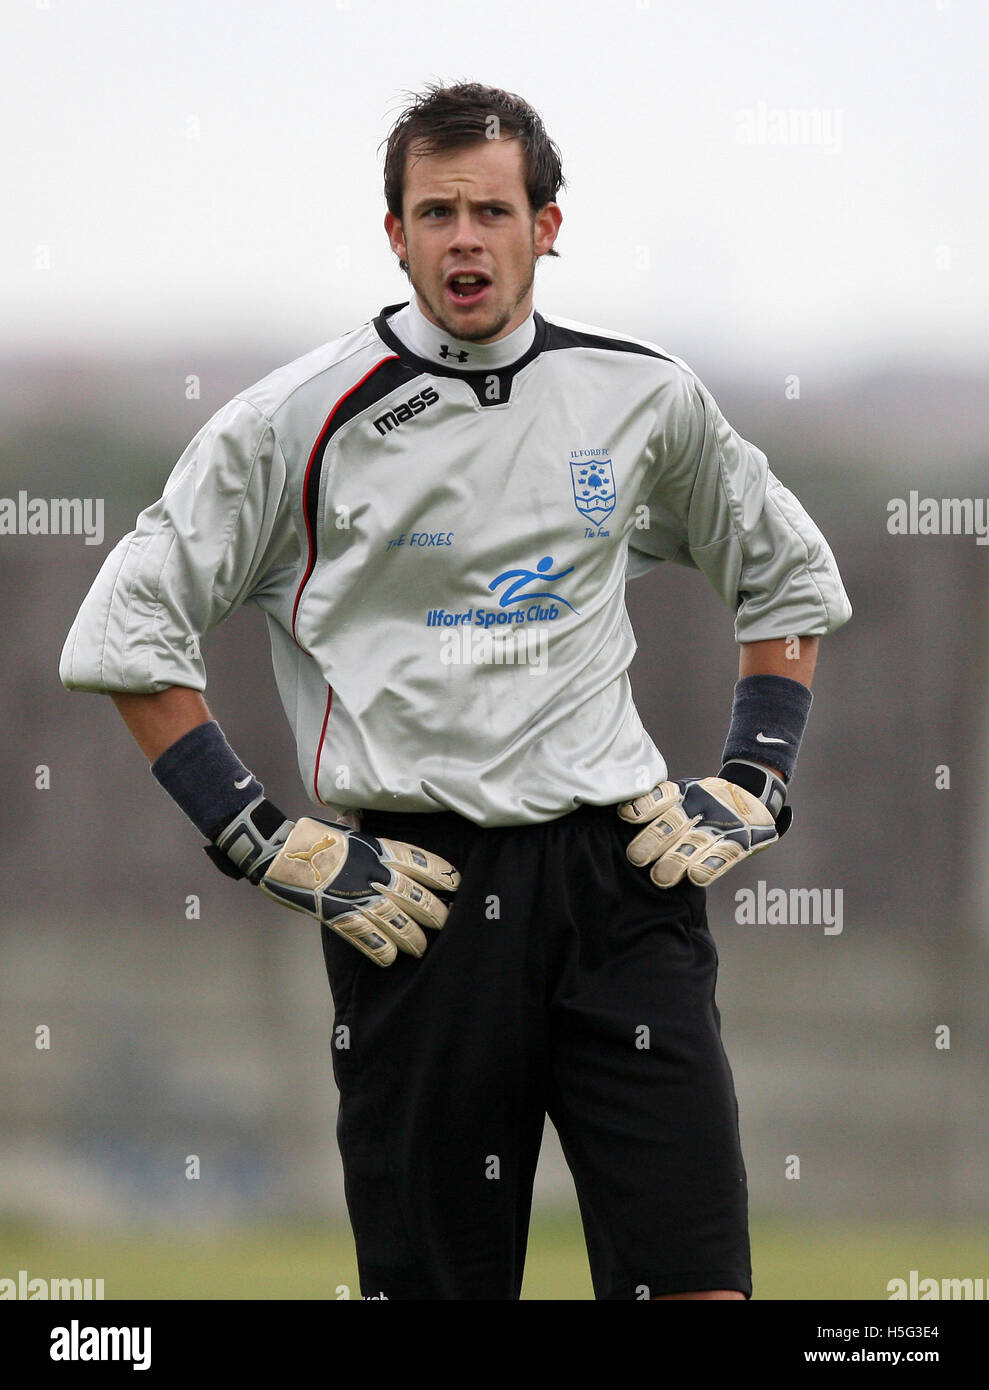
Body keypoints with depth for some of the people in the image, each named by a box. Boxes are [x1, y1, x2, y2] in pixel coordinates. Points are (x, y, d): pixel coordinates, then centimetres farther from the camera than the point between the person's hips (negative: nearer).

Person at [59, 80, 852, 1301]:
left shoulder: (644, 398, 9)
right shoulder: (302, 418, -1)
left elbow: (790, 579, 24)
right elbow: (125, 635, 0)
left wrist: (754, 787, 12)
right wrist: (265, 843, -5)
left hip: (620, 878, 2)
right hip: (414, 891, -2)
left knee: (698, 1276, -6)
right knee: (436, 1280, 1)